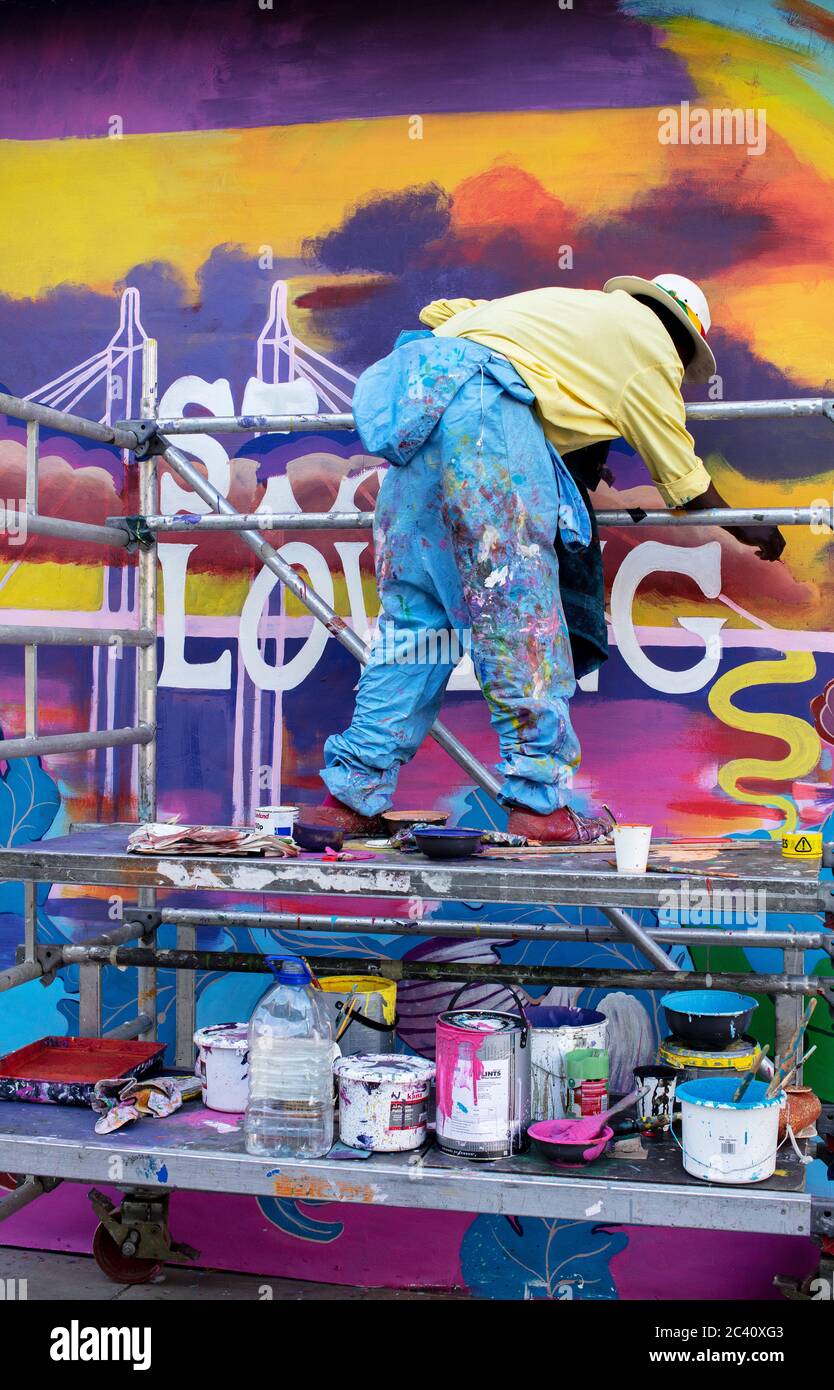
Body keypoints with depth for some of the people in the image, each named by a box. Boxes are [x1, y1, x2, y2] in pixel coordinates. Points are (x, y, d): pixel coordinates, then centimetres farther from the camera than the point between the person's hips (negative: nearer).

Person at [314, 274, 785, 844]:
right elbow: (682, 477, 19)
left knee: (414, 614, 8)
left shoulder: (568, 305, 35)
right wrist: (747, 528, 34)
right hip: (483, 402, -8)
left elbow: (438, 313, 35)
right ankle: (541, 800, -4)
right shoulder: (649, 339, 15)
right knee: (519, 608, -5)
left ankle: (350, 795, 8)